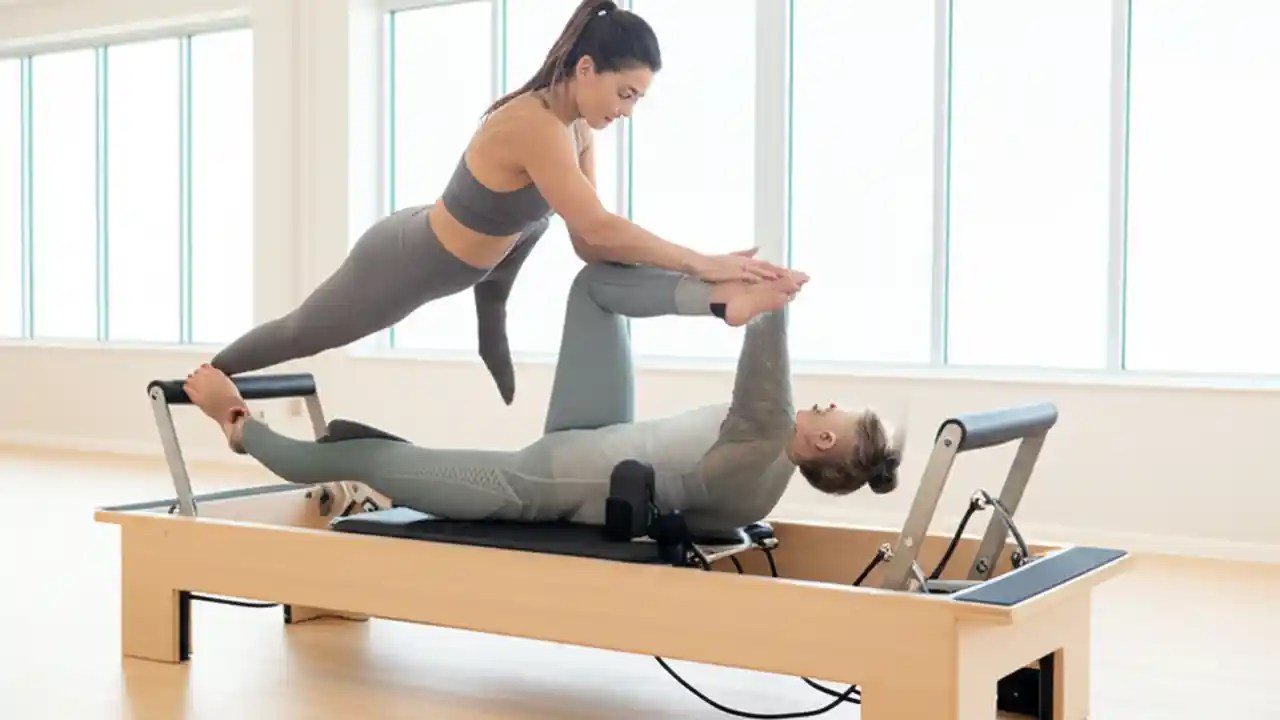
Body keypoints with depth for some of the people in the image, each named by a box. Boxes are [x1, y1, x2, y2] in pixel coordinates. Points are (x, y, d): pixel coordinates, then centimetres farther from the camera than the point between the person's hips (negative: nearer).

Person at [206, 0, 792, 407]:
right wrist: (703, 264, -45)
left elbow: (589, 243, -9)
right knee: (302, 334, 15)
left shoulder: (576, 130, -9)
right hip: (403, 265, -8)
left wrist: (680, 271, -24)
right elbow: (599, 229, -45)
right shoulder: (533, 125, -36)